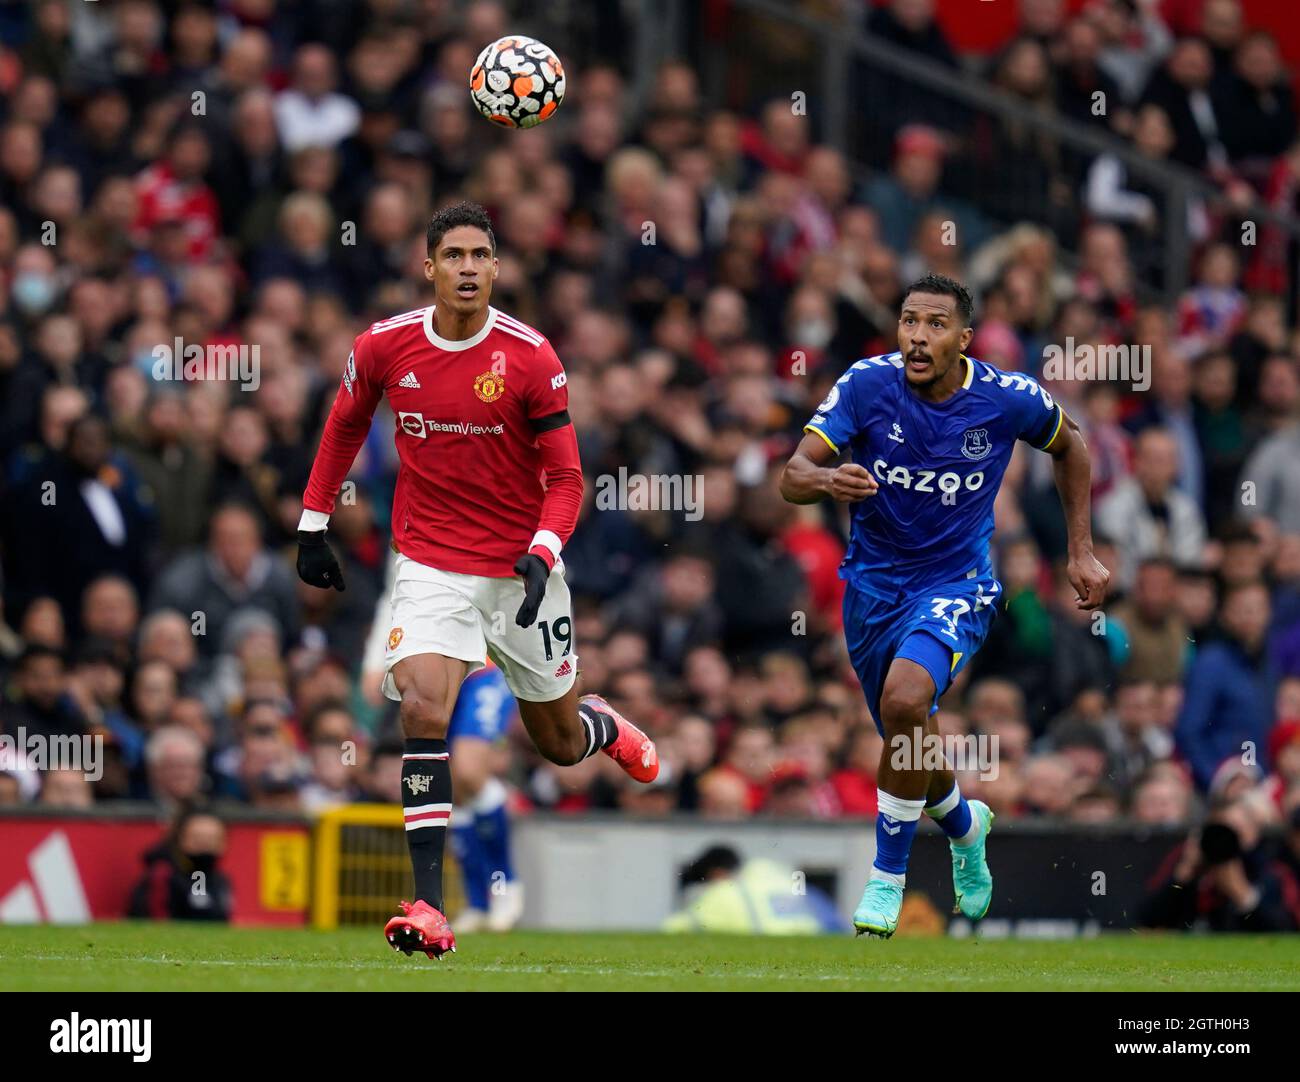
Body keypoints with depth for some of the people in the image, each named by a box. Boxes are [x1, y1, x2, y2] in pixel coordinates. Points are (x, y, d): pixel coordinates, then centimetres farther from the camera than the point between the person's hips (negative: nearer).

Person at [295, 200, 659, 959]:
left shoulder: (530, 358, -13)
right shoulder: (384, 348, -6)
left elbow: (565, 476, -8)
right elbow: (345, 426, 14)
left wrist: (543, 554, -23)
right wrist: (314, 524, 12)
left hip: (519, 566, 0)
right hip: (431, 565, 0)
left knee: (559, 745, 12)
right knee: (422, 708, -22)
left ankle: (607, 727, 52)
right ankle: (428, 904, -22)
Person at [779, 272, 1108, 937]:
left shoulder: (1008, 399, -13)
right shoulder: (866, 385, -14)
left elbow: (1067, 445, 10)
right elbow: (792, 477, -20)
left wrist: (1081, 551, 8)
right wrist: (826, 480, -43)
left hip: (956, 583, -3)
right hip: (873, 583, 3)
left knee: (905, 700, -30)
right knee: (910, 748, 14)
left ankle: (888, 877, -15)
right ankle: (964, 825, 51)